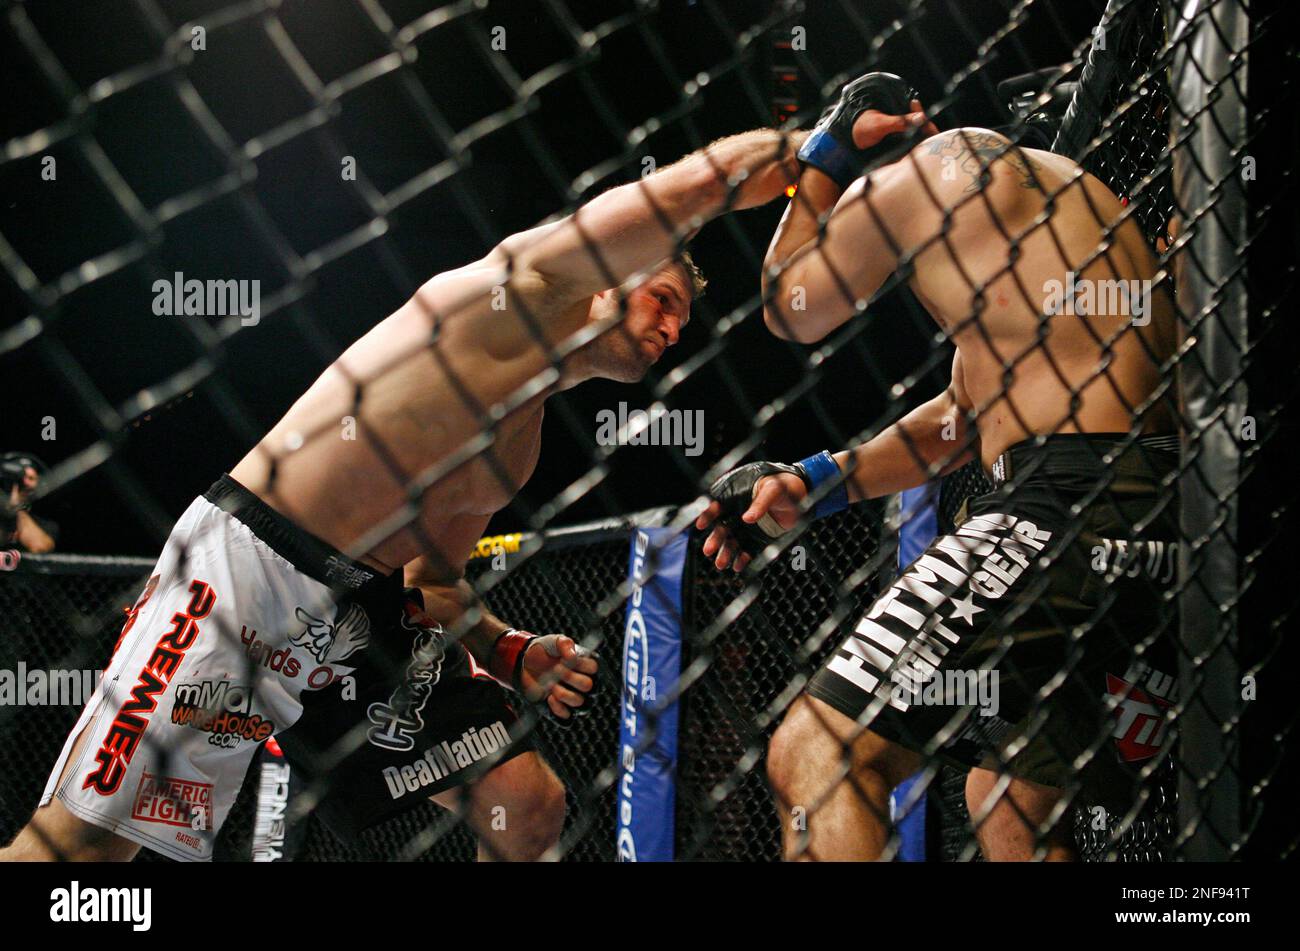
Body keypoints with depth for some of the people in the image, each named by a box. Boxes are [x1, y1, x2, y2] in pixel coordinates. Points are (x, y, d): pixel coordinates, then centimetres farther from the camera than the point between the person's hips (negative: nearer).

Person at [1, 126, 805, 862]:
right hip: (250, 562, -9)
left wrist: (509, 653, 8)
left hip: (370, 616, 9)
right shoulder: (536, 286, -1)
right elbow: (700, 182, -11)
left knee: (532, 812, 2)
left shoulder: (524, 439, 22)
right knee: (82, 837, -15)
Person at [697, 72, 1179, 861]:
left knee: (817, 755, -13)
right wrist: (806, 489, 25)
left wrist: (824, 157, 25)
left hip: (1078, 507, -10)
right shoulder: (1039, 186, 30)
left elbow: (792, 311, 15)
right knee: (1017, 807, 22)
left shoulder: (935, 163, 3)